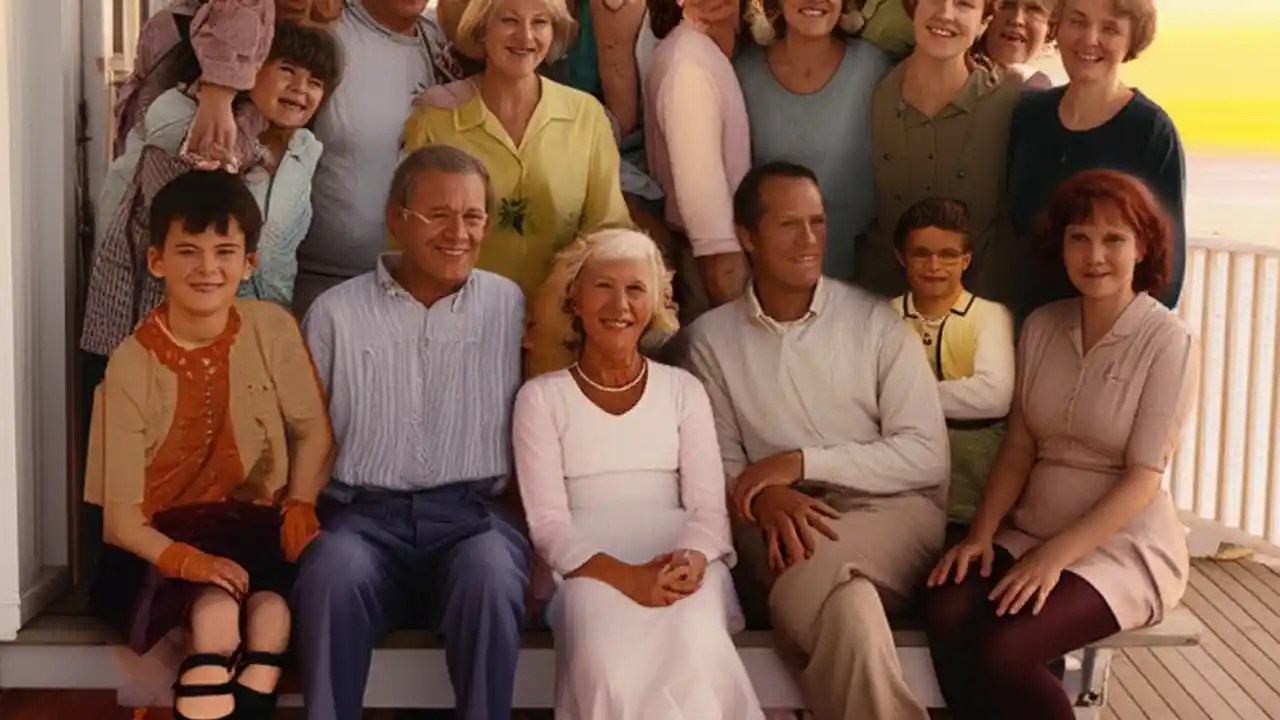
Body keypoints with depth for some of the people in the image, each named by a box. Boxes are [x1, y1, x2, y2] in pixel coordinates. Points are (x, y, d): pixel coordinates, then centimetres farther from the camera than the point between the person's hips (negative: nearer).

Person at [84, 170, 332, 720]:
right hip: (164, 543, -2)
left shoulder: (272, 330, -5)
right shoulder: (132, 365, -10)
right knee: (215, 609, -31)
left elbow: (313, 429, 8)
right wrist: (186, 559, -27)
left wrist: (301, 506, -10)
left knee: (272, 606, -29)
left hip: (254, 526, 2)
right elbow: (121, 513, -10)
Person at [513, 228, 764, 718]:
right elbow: (548, 525, -2)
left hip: (680, 564, 2)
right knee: (612, 668, -36)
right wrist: (624, 575, -20)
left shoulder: (683, 390, 14)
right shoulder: (542, 397, 7)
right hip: (590, 567, -1)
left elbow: (709, 509, 6)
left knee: (695, 654, -34)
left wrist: (691, 561, -19)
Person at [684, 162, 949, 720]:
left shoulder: (876, 322, 2)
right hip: (781, 522, 1)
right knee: (845, 603, -33)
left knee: (803, 595, -34)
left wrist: (802, 461, -12)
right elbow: (722, 462, 8)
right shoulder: (712, 337, 8)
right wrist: (766, 496, -16)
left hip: (891, 510, -1)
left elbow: (926, 456, -2)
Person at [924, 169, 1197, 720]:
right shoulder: (1041, 326, 6)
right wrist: (981, 533, -7)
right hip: (1031, 531, 5)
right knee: (946, 615, -25)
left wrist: (1054, 556, -21)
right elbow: (1020, 445, 7)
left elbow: (1143, 478, -14)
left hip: (1125, 545, -5)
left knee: (1002, 650, -27)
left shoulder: (1167, 342, -10)